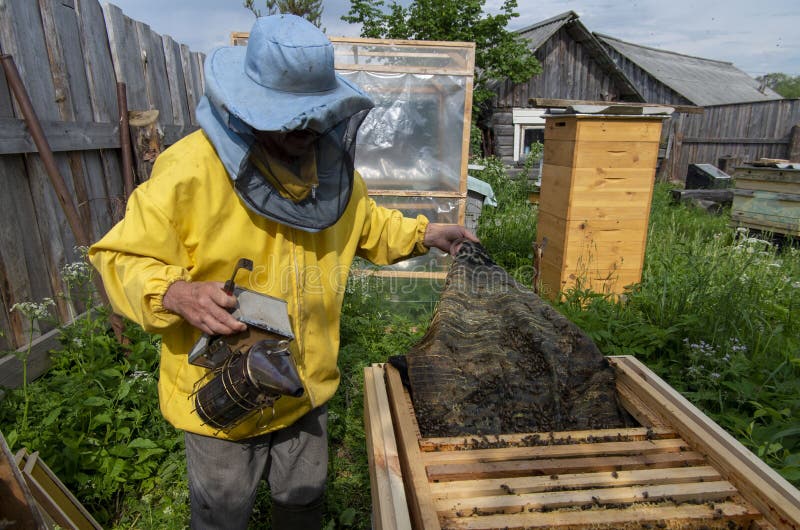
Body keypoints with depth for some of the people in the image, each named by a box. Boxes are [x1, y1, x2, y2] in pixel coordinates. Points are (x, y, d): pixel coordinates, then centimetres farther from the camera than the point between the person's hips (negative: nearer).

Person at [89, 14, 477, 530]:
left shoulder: (333, 166, -2)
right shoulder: (192, 168, -22)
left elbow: (369, 225, 16)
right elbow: (120, 258, -17)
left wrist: (425, 233, 6)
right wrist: (175, 293, -35)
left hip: (308, 387, 5)